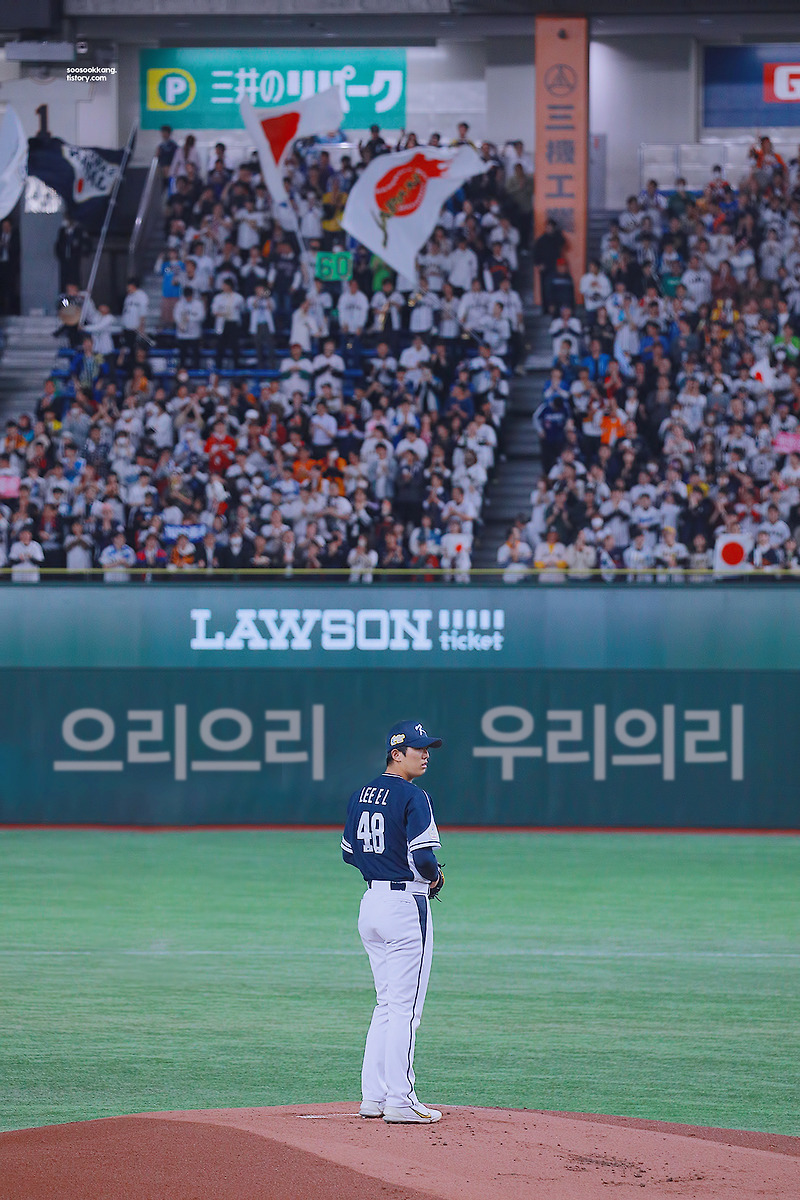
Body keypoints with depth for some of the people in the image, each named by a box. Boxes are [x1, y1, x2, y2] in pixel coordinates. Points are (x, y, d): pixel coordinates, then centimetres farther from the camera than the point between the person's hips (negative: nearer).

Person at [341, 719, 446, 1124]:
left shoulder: (361, 795, 11)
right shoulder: (412, 797, -14)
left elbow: (349, 852, 18)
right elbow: (423, 857, -21)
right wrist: (434, 877, -1)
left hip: (371, 901, 8)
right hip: (406, 904, -8)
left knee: (387, 1003, 16)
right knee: (405, 1007, -5)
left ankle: (373, 1096, 15)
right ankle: (400, 1101, -5)